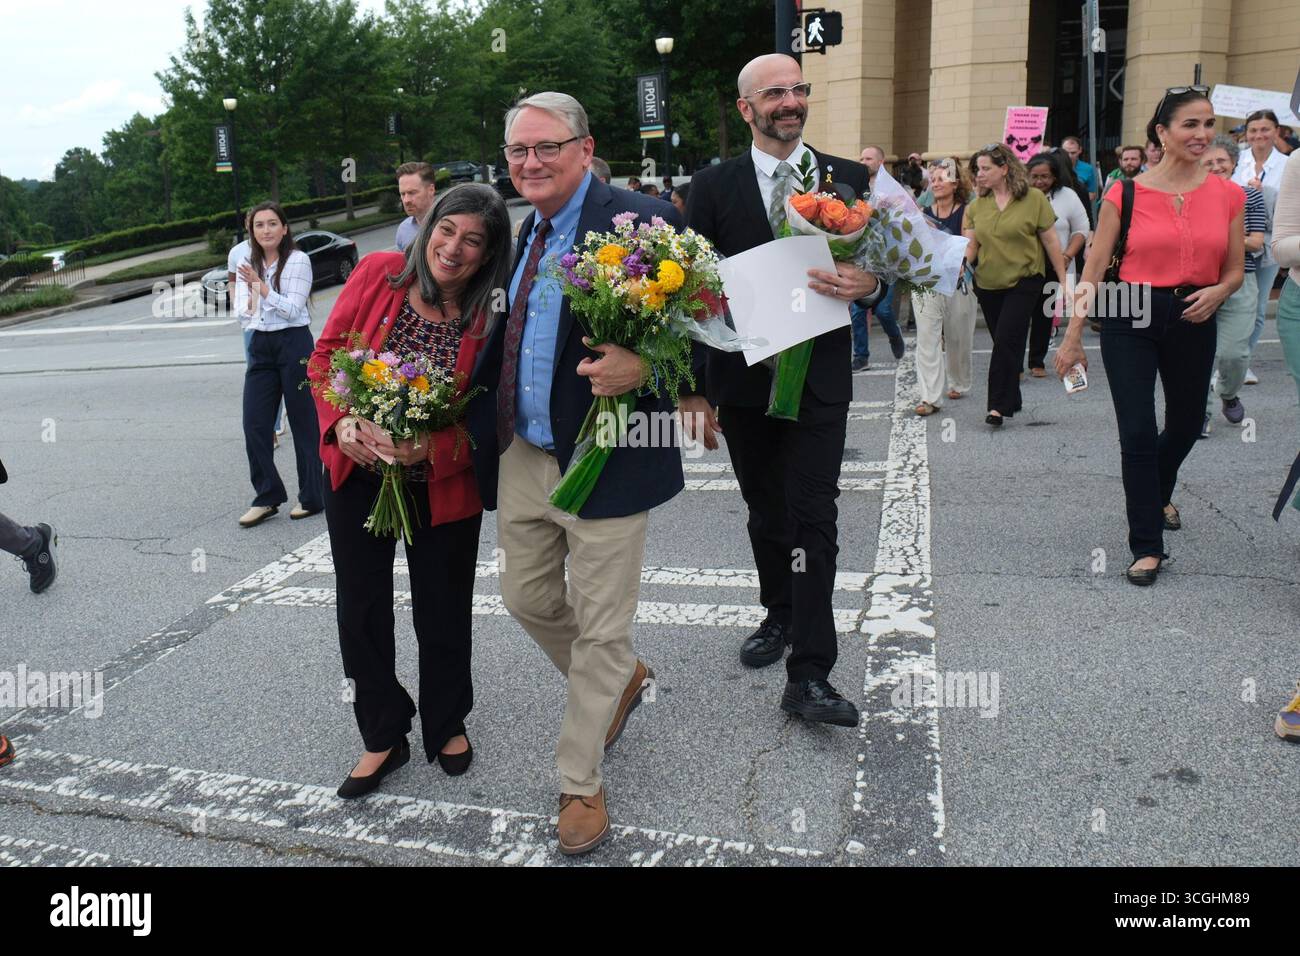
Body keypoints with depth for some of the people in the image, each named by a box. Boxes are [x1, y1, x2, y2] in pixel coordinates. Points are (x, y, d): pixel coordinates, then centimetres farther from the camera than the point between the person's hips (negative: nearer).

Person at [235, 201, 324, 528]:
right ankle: (267, 497, 10)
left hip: (293, 343, -5)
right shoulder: (248, 264, 11)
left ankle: (311, 497, 12)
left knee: (303, 422, 2)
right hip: (260, 347, 5)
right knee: (254, 424, 0)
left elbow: (293, 309, -12)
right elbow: (241, 313, 9)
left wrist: (262, 286, -18)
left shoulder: (298, 261, -6)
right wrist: (252, 297, -10)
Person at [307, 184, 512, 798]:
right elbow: (326, 354, -1)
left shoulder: (492, 315, -12)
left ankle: (447, 726, 38)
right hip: (356, 476, 2)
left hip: (443, 488, -2)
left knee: (443, 614, 13)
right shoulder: (377, 273, -8)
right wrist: (341, 422, -17)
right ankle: (383, 736, 32)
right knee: (361, 612, 11)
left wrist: (434, 448, -26)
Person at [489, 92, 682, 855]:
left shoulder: (640, 220, -13)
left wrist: (645, 368, -33)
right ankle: (625, 678, 47)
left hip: (604, 458, -7)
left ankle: (581, 785, 25)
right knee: (527, 599, 20)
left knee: (600, 631, 6)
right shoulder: (527, 231, 11)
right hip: (523, 456, 8)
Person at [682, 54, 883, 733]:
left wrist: (868, 285, -16)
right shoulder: (713, 187, 1)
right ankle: (779, 615, 39)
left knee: (813, 519, -6)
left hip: (819, 379, -1)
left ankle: (808, 676, -2)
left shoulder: (848, 179, 5)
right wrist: (694, 389, -5)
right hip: (742, 379, 1)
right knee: (766, 514, 15)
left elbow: (881, 268, 9)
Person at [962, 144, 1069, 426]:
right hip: (988, 284, 4)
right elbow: (970, 245, 2)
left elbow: (1051, 241, -2)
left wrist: (1063, 280, 0)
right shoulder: (977, 205, 4)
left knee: (1006, 340, -14)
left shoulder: (1034, 199, -6)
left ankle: (999, 405, -10)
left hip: (1024, 281, -4)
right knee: (1003, 342, 12)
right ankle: (1011, 401, 25)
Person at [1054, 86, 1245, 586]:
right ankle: (1147, 545, 3)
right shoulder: (1126, 194, -6)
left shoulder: (1228, 196, 2)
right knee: (1137, 433, -8)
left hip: (1193, 319, 4)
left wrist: (1217, 292, -13)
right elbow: (1094, 269, -4)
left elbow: (1235, 269, 10)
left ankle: (1159, 494, 52)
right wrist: (1072, 337, -6)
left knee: (1185, 425, 20)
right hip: (1131, 319, -3)